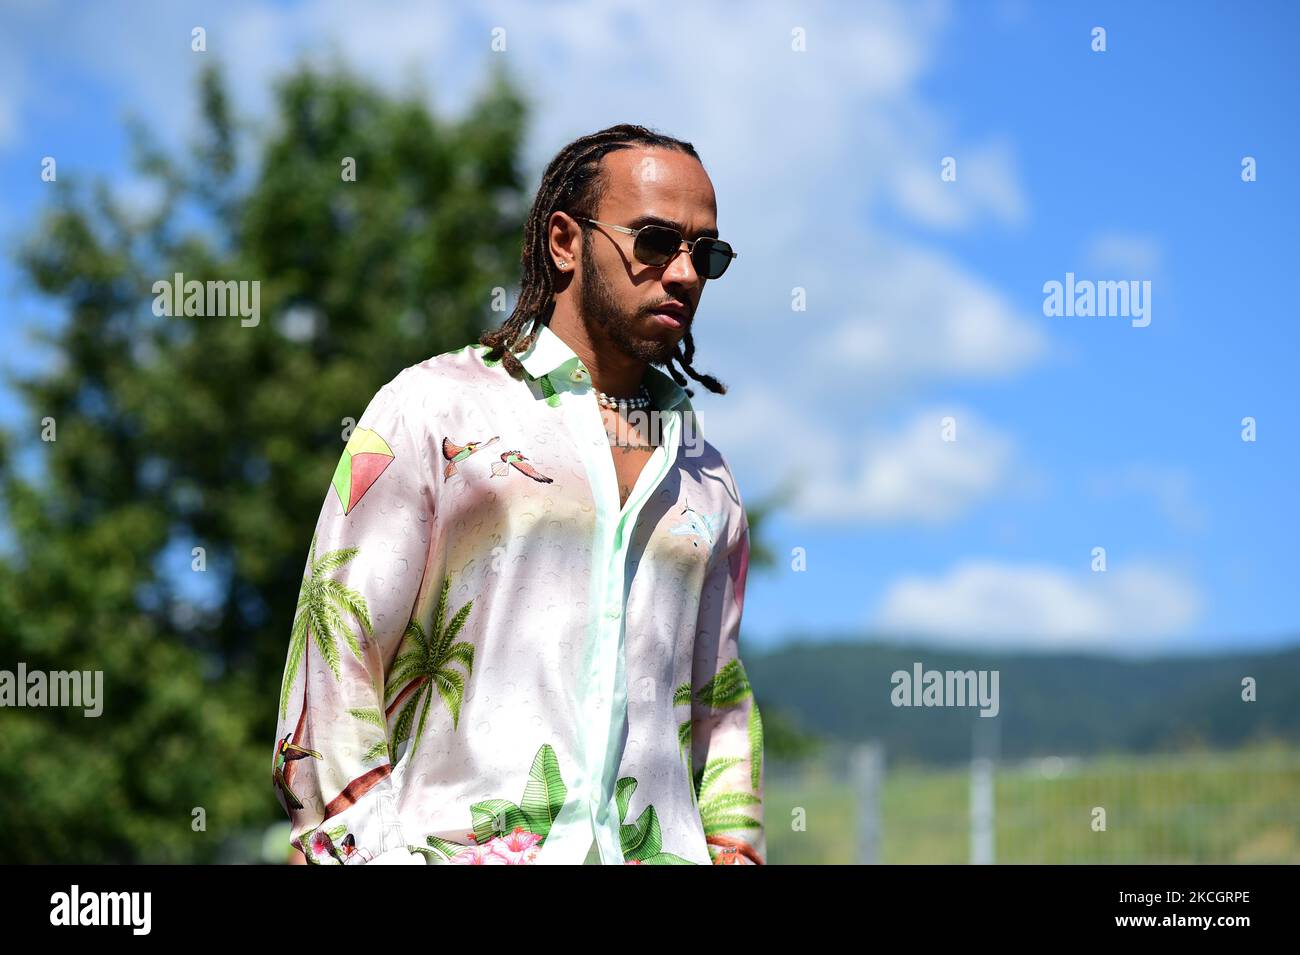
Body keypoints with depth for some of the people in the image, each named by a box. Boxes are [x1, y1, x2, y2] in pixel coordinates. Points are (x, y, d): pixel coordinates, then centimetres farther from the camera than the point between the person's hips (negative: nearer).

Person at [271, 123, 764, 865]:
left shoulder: (707, 478, 21)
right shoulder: (433, 408, 7)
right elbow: (336, 640, 0)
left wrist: (735, 849, 12)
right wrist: (367, 847, -8)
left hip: (659, 849, 4)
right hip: (457, 844, -4)